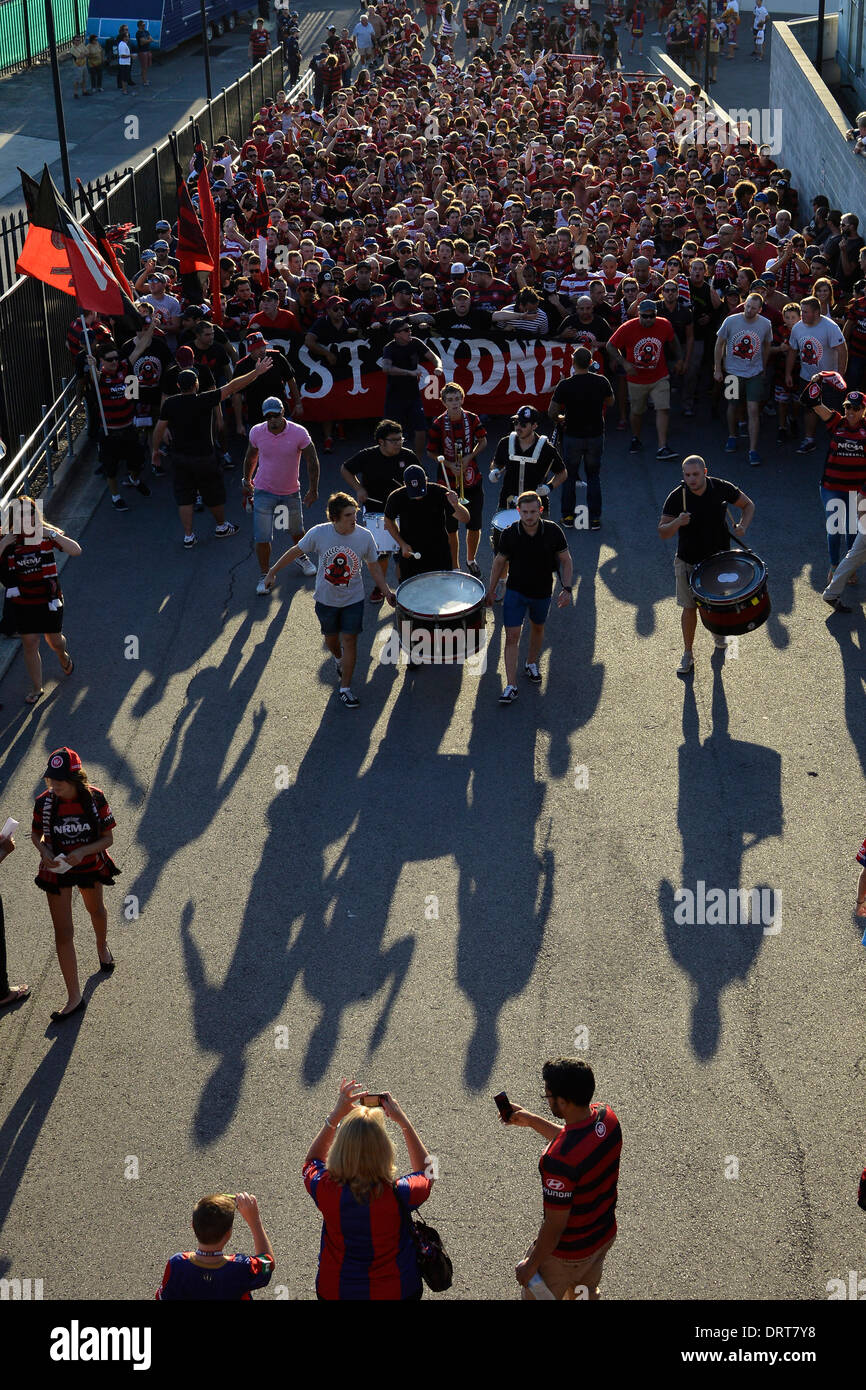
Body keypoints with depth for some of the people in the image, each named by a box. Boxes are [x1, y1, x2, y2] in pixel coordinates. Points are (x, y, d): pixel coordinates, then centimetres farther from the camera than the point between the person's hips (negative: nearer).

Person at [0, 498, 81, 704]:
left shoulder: (46, 535, -9)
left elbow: (76, 551, -18)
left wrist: (53, 534, -27)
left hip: (49, 600, -1)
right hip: (23, 602, 1)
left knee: (54, 641, 13)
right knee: (29, 645, 5)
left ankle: (63, 656, 50)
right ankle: (36, 689, 22)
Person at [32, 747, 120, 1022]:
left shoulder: (94, 798, -21)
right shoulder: (45, 802, -19)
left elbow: (108, 838, -15)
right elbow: (36, 834, -2)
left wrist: (82, 851, -31)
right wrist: (45, 852, -22)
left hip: (89, 865, 1)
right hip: (57, 870, -1)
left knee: (96, 910, 29)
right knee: (63, 933, -1)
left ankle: (102, 945, 64)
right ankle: (74, 997, 6)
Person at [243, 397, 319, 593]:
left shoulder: (299, 433, -16)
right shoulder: (256, 432, -11)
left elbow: (312, 460, -6)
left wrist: (313, 490, -4)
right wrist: (247, 481, 18)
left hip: (291, 492, 0)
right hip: (264, 492, 0)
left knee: (297, 531, 19)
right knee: (262, 538, -5)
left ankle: (301, 558, 50)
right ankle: (265, 575, 14)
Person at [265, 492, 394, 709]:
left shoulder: (364, 537, -16)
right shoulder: (318, 533, -19)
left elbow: (373, 565, -1)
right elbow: (295, 552, -4)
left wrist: (386, 590, -7)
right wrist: (272, 572, 2)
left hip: (353, 600, -1)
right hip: (326, 599, 1)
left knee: (349, 640, -4)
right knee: (331, 638, 20)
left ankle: (345, 689, 9)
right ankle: (339, 660, 54)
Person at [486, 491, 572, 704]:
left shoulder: (553, 532, -16)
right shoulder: (509, 534, -16)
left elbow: (566, 560, -4)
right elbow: (499, 562, -1)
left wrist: (566, 589, -12)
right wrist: (491, 590, 5)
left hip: (542, 592, 2)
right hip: (515, 591, -2)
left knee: (537, 629, 23)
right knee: (512, 637, -7)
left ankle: (531, 664, 50)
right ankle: (511, 686, -4)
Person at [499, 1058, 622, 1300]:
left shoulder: (559, 1161, -39)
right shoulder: (606, 1116, -16)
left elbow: (554, 1227, -27)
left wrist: (530, 1265, -12)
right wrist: (532, 1121, 9)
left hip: (569, 1251, -6)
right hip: (605, 1234, 6)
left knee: (534, 1296, 21)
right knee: (586, 1293, 31)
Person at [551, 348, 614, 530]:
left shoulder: (565, 385, -14)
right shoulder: (601, 382, -8)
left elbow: (552, 412, -7)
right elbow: (610, 402, 10)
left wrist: (561, 418, 14)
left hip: (572, 436, -2)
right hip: (596, 435, 2)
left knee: (569, 476, 13)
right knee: (594, 477, 11)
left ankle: (568, 516, 18)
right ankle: (595, 518, 8)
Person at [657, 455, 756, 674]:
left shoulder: (721, 488, -12)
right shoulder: (676, 497, -17)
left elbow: (748, 505, 4)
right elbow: (662, 533, -17)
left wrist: (742, 527, -15)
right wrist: (677, 523, -38)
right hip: (688, 562, -2)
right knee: (689, 607, 2)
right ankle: (687, 653, 18)